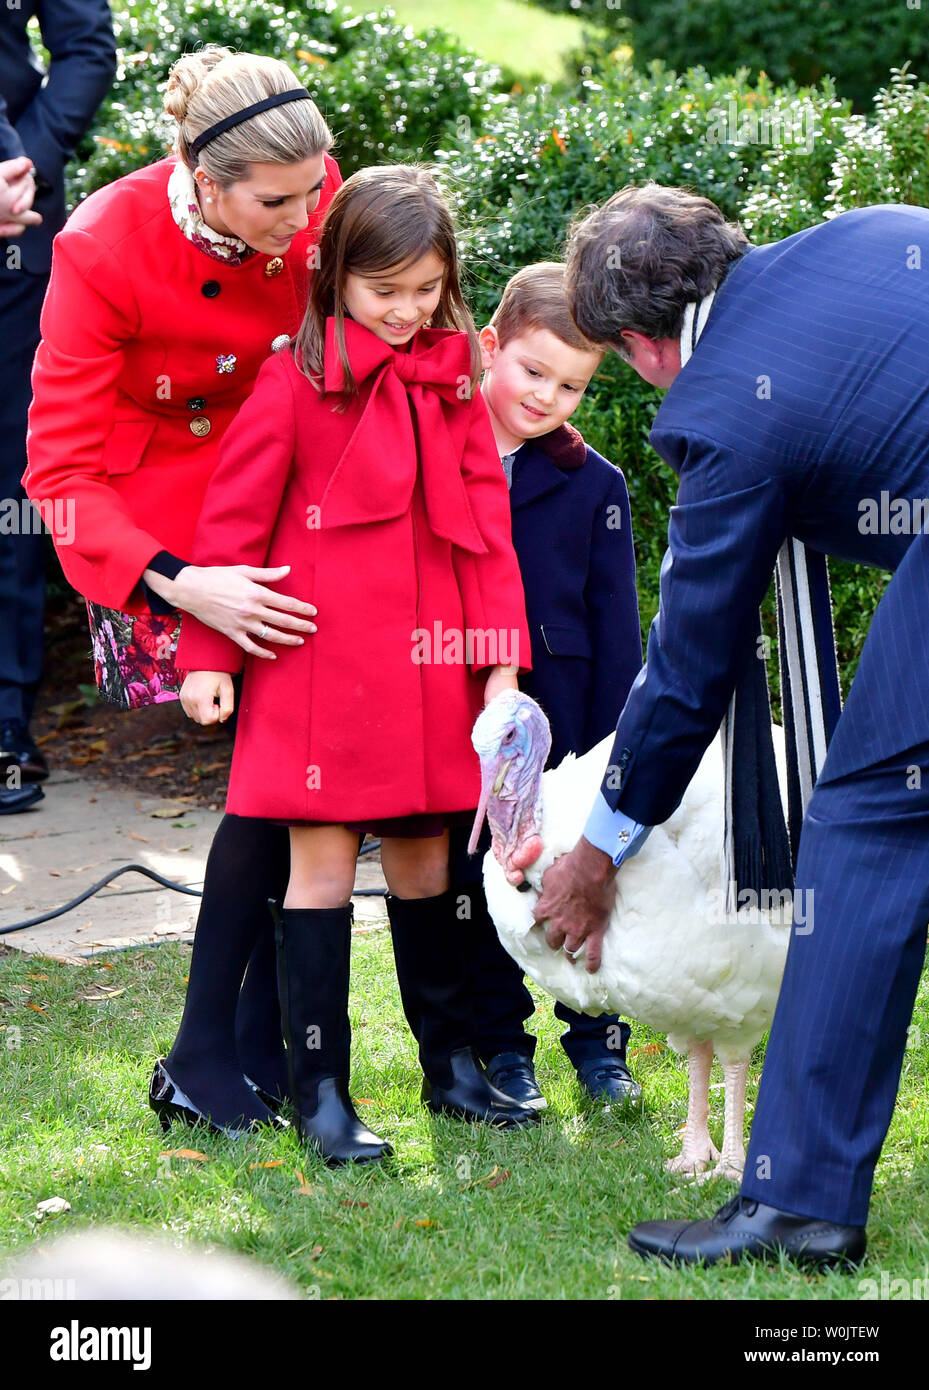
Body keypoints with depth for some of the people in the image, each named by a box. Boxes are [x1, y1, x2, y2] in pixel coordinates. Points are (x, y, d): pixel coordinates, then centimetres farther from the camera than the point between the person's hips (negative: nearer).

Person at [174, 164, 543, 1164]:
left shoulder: (452, 380, 9)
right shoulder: (294, 380, -5)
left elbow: (485, 524, 9)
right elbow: (235, 518, -4)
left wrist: (500, 656, 3)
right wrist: (208, 652, -6)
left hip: (428, 665, 5)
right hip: (322, 663, -4)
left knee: (424, 856, 14)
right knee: (322, 860, -1)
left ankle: (450, 1065, 26)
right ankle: (319, 1091, 6)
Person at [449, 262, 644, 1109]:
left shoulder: (593, 484, 3)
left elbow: (614, 626, 5)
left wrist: (613, 746, 0)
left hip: (558, 708, 0)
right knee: (476, 877, 6)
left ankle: (597, 1039, 21)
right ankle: (501, 1047, 19)